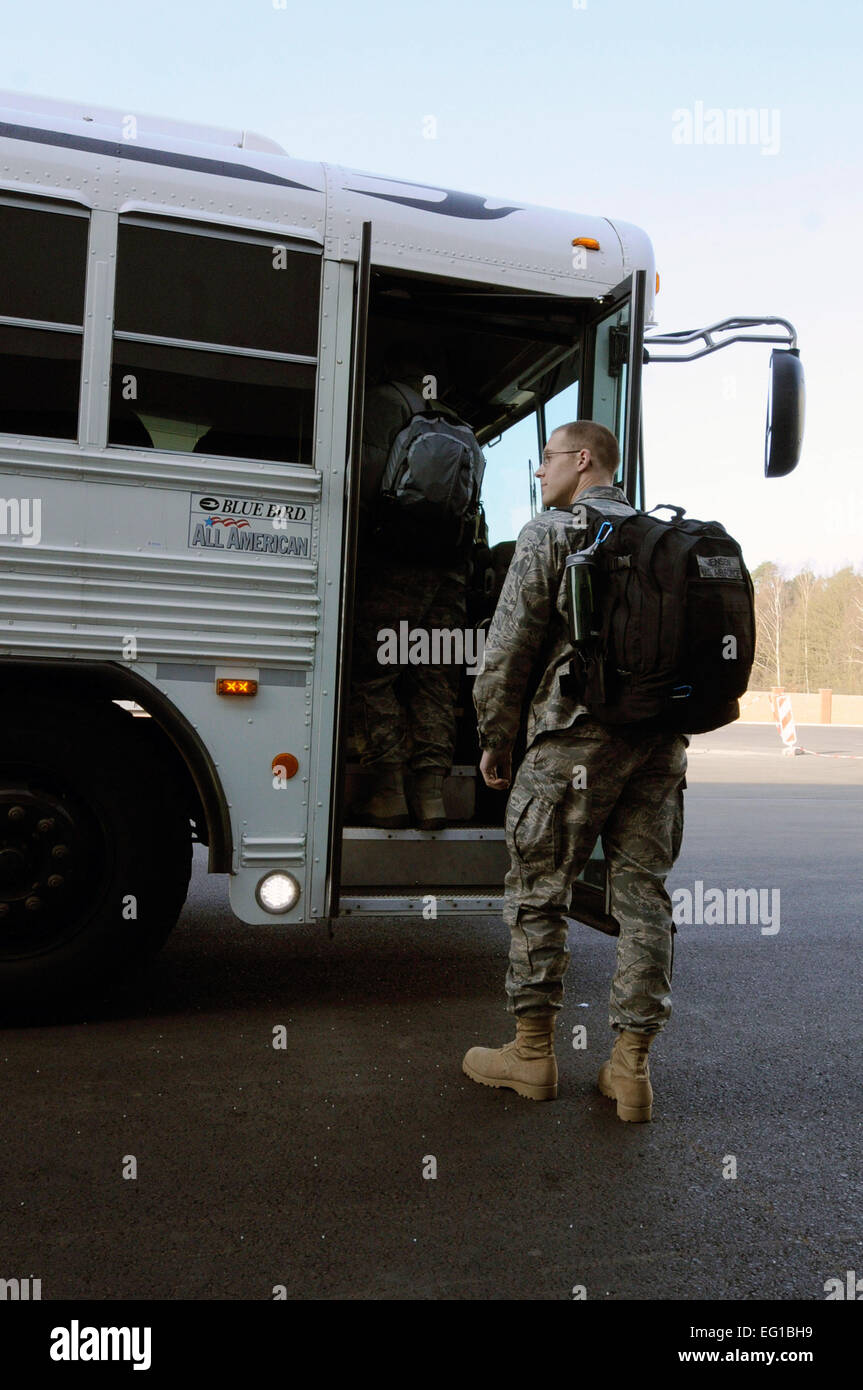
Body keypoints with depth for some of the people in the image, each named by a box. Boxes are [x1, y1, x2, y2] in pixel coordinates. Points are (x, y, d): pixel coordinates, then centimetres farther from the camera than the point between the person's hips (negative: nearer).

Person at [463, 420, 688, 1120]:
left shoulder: (551, 533, -1)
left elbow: (509, 649, -7)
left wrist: (496, 737, 2)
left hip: (577, 736, -6)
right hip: (661, 743, 6)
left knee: (538, 892, 6)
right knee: (645, 898, 8)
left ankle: (533, 1053, 15)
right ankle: (632, 1067, 13)